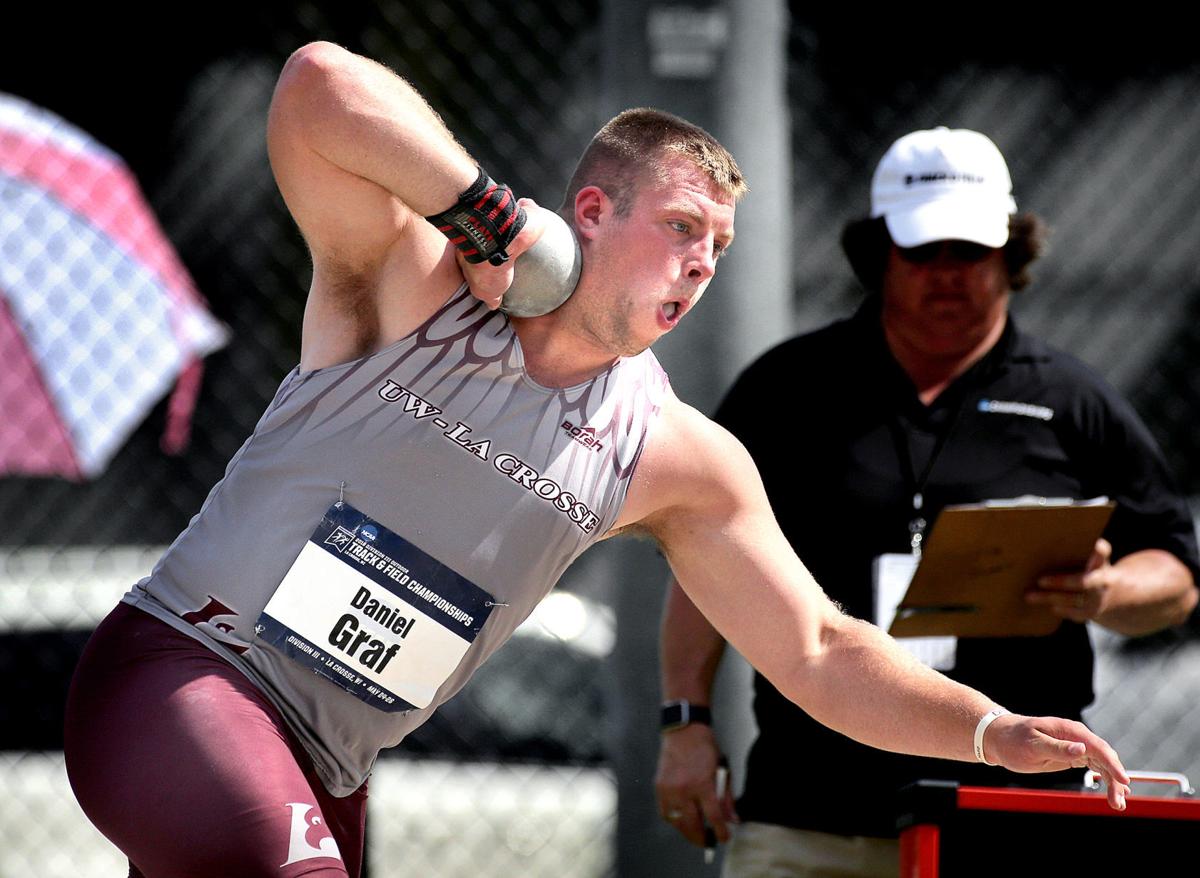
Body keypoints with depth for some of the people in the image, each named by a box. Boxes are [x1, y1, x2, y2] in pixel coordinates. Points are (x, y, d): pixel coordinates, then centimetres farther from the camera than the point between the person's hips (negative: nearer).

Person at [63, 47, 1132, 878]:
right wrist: (495, 215, -22)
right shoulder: (414, 288, -9)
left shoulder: (679, 459, 3)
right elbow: (320, 86, -27)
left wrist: (994, 731, -8)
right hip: (178, 667, -6)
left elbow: (819, 652, 5)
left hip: (320, 784, 6)